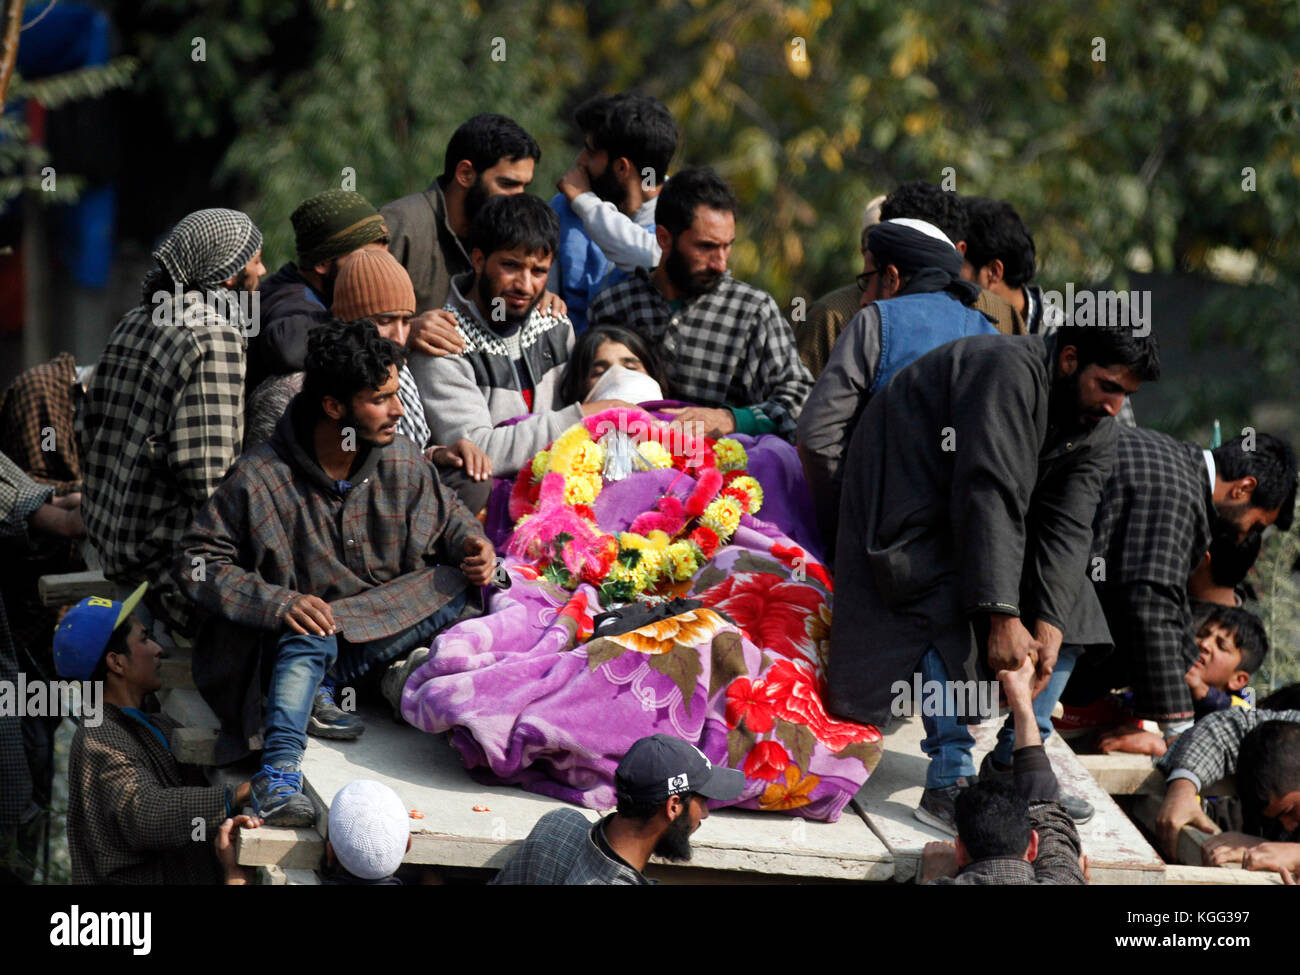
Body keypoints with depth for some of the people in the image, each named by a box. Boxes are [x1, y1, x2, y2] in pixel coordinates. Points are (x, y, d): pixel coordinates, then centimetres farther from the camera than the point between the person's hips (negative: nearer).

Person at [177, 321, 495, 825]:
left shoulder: (402, 463, 1)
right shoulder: (259, 478, -13)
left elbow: (448, 515, 19)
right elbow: (197, 563, -14)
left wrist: (472, 543, -5)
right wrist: (277, 604, -27)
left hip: (387, 628, 5)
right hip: (292, 636, -5)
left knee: (458, 584, -19)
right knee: (309, 636, -39)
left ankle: (318, 690, -22)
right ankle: (278, 772, -50)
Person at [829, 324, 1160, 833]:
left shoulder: (1097, 428, -7)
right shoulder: (1011, 372, -32)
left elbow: (1066, 529, -14)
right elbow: (991, 498, -38)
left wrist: (1047, 629, -27)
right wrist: (1003, 619, -41)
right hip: (910, 482, -8)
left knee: (1067, 614, -2)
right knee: (946, 613, -27)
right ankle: (949, 784, -26)